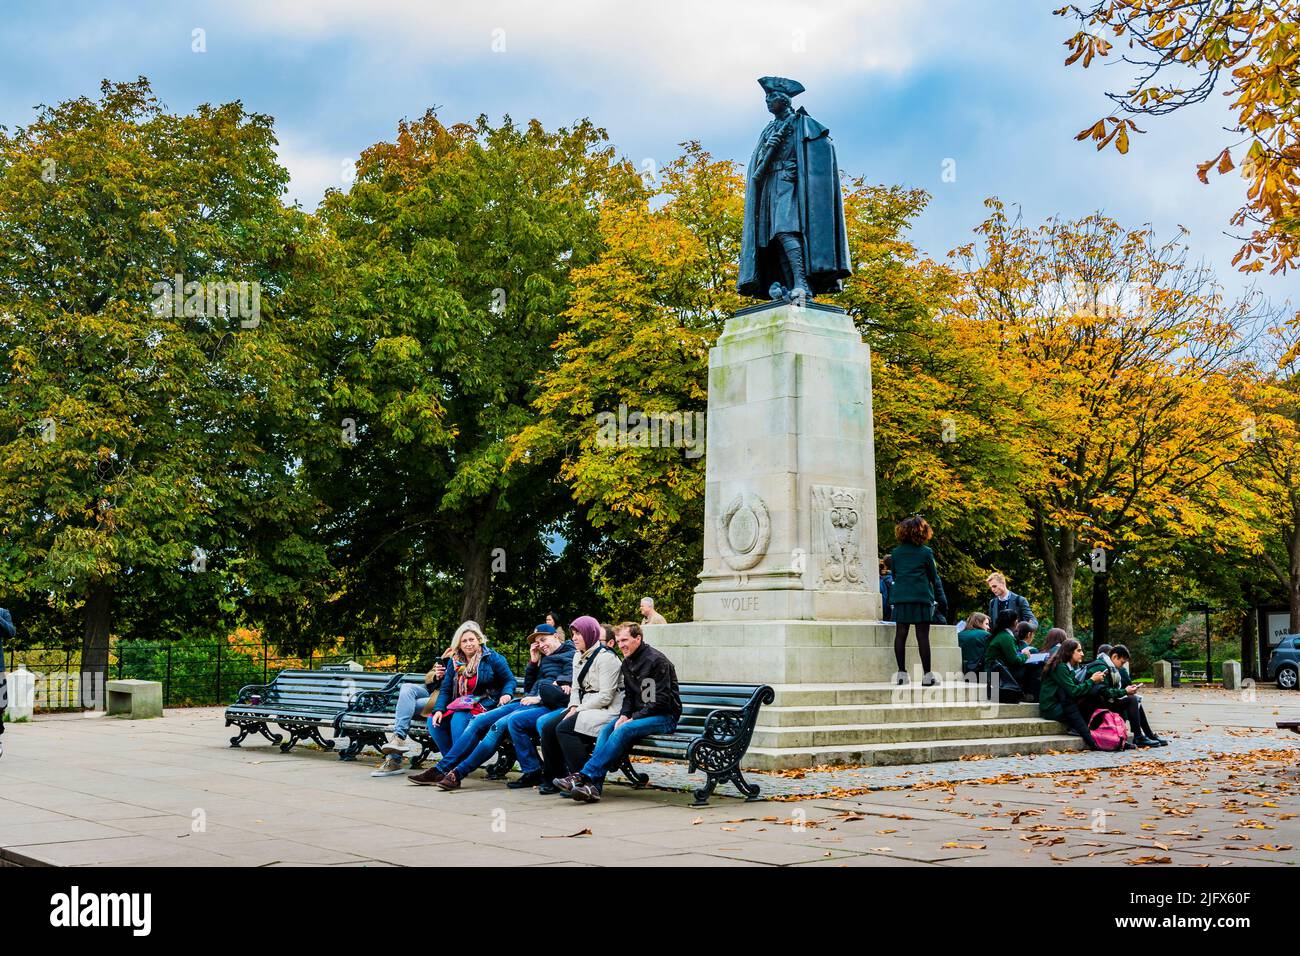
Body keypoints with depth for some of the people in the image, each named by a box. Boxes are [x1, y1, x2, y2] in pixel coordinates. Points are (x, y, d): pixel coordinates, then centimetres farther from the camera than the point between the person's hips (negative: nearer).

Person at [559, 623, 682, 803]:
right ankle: (593, 786, -30)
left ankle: (585, 775, -33)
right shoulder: (627, 663, 13)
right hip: (638, 715, 8)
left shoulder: (656, 660, -13)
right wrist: (623, 716, -4)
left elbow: (662, 699, -17)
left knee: (623, 731, -30)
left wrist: (633, 719, -19)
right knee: (606, 730, -16)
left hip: (665, 717, -8)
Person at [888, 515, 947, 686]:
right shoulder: (926, 552, -1)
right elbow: (934, 577, 4)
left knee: (900, 634, 4)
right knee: (923, 636, -2)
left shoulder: (896, 553, 7)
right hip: (922, 597, -2)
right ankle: (927, 675, -2)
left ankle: (901, 672, 2)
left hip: (900, 597, 3)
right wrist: (941, 598, 12)